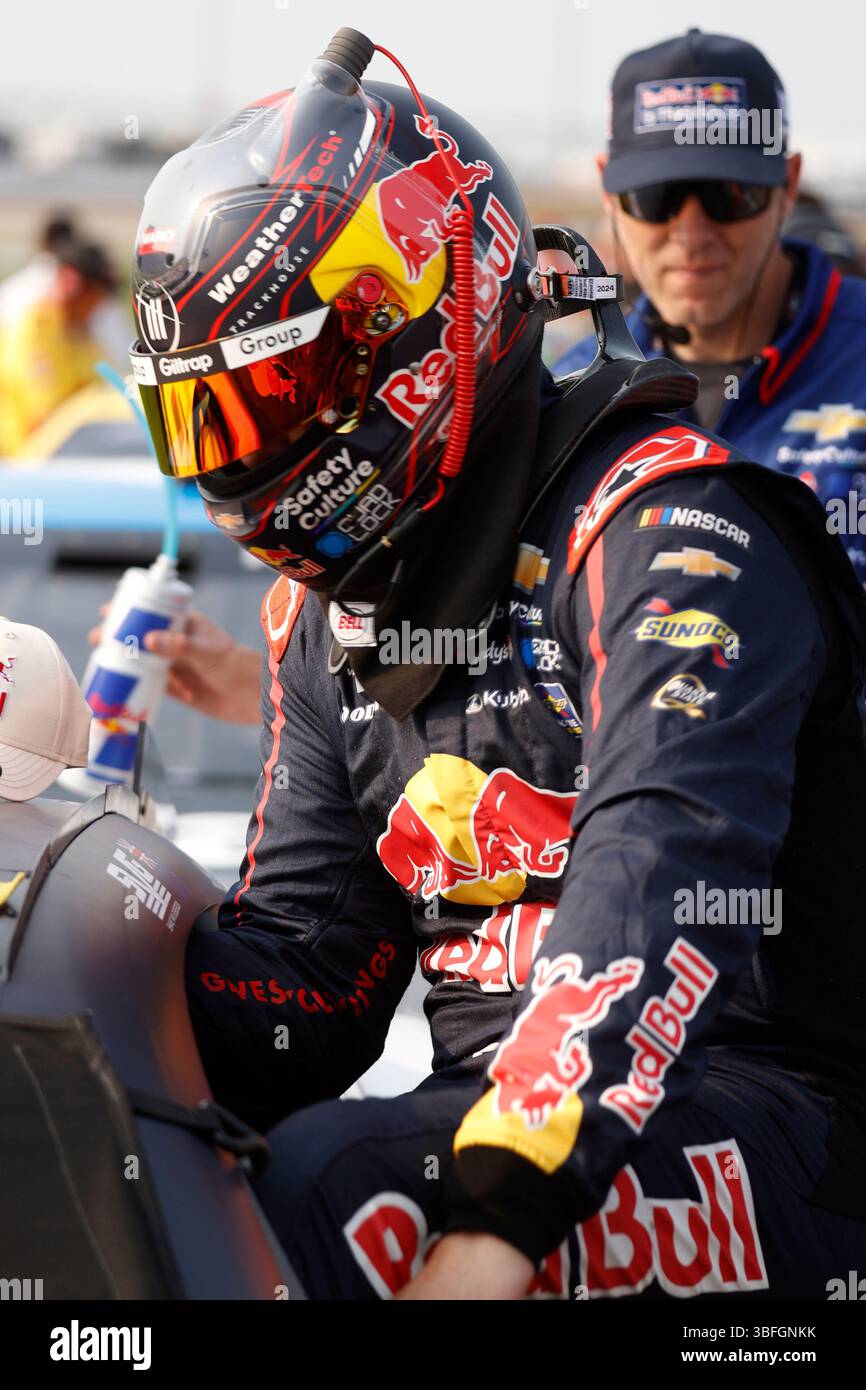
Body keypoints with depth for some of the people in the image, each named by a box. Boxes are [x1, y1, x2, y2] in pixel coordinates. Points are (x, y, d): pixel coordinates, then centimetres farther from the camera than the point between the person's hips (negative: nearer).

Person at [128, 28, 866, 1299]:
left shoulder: (663, 526, -11)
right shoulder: (324, 611, 15)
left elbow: (666, 878, -27)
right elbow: (311, 967, 13)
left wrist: (496, 1214, -38)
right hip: (499, 1107, 8)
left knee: (330, 1188, -32)